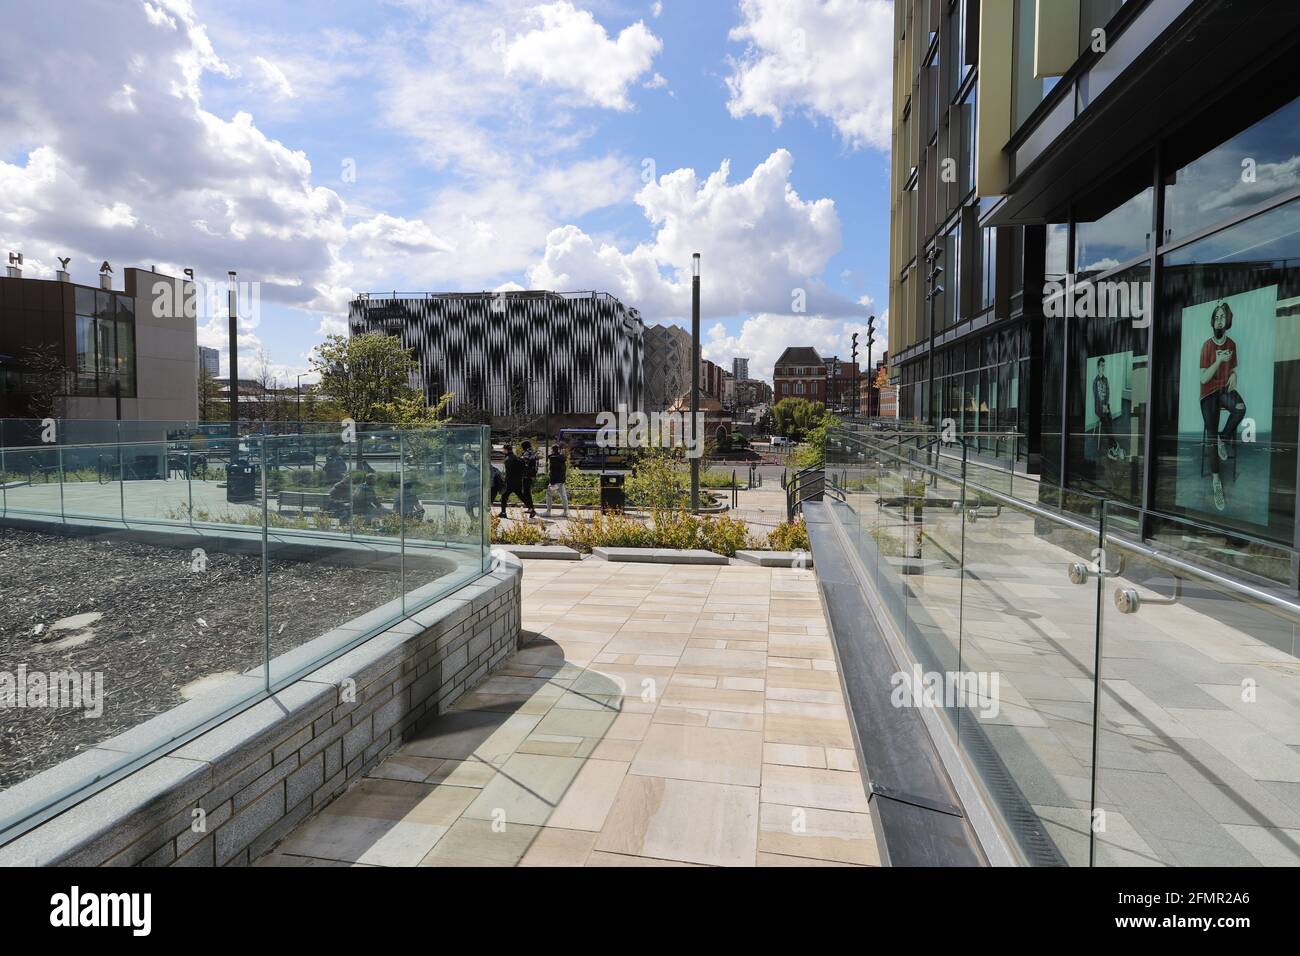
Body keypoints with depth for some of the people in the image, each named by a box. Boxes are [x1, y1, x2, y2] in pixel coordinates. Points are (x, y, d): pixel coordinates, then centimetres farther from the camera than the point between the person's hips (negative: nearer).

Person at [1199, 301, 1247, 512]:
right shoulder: (1206, 346, -8)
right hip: (1209, 392, -3)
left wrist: (1234, 375, -3)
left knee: (1241, 408, -34)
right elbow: (1203, 379, -10)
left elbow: (1234, 366, 19)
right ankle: (1215, 480, -7)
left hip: (1225, 388, 3)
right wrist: (1218, 361, -22)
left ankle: (1224, 439, -5)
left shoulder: (1232, 344, 4)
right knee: (1212, 434, -14)